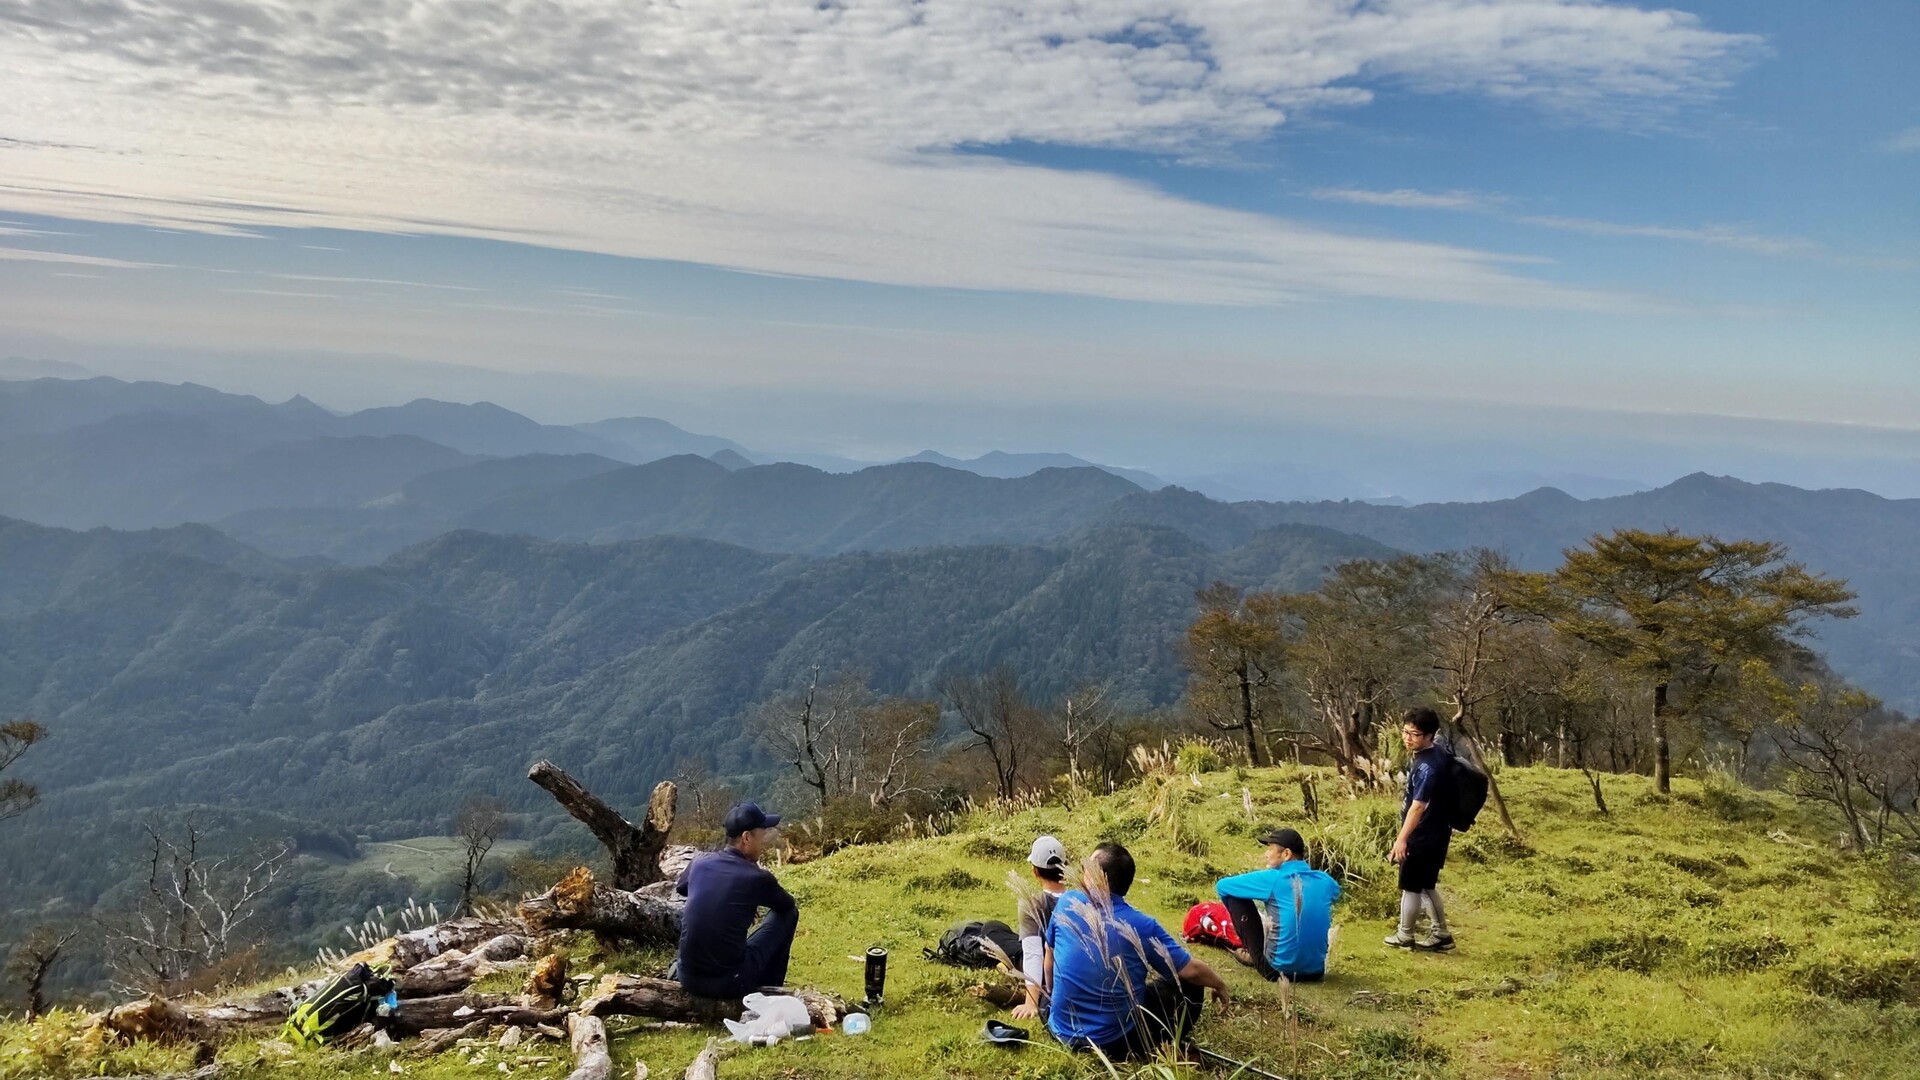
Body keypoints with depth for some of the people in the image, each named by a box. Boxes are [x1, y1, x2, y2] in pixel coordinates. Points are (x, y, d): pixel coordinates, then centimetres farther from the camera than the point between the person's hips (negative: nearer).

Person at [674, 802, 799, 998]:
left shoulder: (701, 862, 1)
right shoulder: (757, 877, -11)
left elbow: (680, 888, 27)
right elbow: (788, 905, 12)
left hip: (688, 978, 5)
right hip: (729, 984, -5)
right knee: (789, 912, 12)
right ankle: (769, 989, 22)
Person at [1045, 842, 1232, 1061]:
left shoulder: (1066, 903, -6)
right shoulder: (1142, 926, -13)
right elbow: (1190, 970, -6)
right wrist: (1220, 986, 15)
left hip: (1063, 1032, 3)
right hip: (1117, 1042, -3)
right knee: (1189, 984, 14)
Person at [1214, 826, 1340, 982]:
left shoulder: (1272, 879, -11)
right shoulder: (1325, 881, 2)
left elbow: (1222, 886, 0)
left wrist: (1240, 916, 21)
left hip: (1278, 970, -5)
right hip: (1315, 972, 5)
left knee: (1235, 896, 3)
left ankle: (1254, 956, 20)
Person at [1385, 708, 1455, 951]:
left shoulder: (1428, 767, -27)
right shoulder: (1436, 751, 4)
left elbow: (1418, 806, -33)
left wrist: (1402, 838, -35)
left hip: (1424, 836, -10)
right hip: (1434, 832, 10)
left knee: (1411, 885, 7)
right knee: (1426, 885, 20)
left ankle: (1404, 935, 21)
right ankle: (1441, 934, 28)